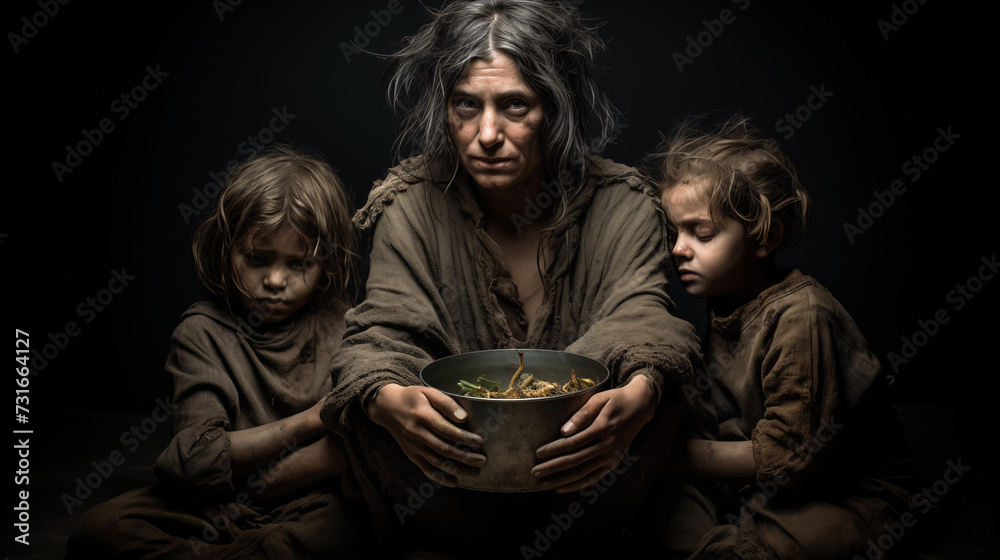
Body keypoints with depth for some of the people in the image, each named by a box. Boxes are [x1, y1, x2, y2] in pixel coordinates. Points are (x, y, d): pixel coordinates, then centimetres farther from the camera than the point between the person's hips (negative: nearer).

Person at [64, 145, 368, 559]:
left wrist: (247, 485, -8)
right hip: (210, 508, 1)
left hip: (307, 502, -1)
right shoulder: (203, 331, 0)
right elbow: (199, 460, -9)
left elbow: (344, 451, -11)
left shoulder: (340, 327, -1)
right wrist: (305, 422, -8)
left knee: (334, 527, -35)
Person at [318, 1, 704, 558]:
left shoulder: (620, 205, -8)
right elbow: (385, 328, -15)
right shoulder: (411, 208, -7)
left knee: (658, 388, -29)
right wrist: (388, 400, -41)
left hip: (572, 475, 0)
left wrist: (638, 396, -45)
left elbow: (642, 318, -20)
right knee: (370, 405, -28)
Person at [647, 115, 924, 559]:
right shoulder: (724, 299, 2)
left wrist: (669, 453, -22)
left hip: (850, 501, -7)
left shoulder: (800, 316, -24)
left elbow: (785, 459, -21)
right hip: (765, 489, 7)